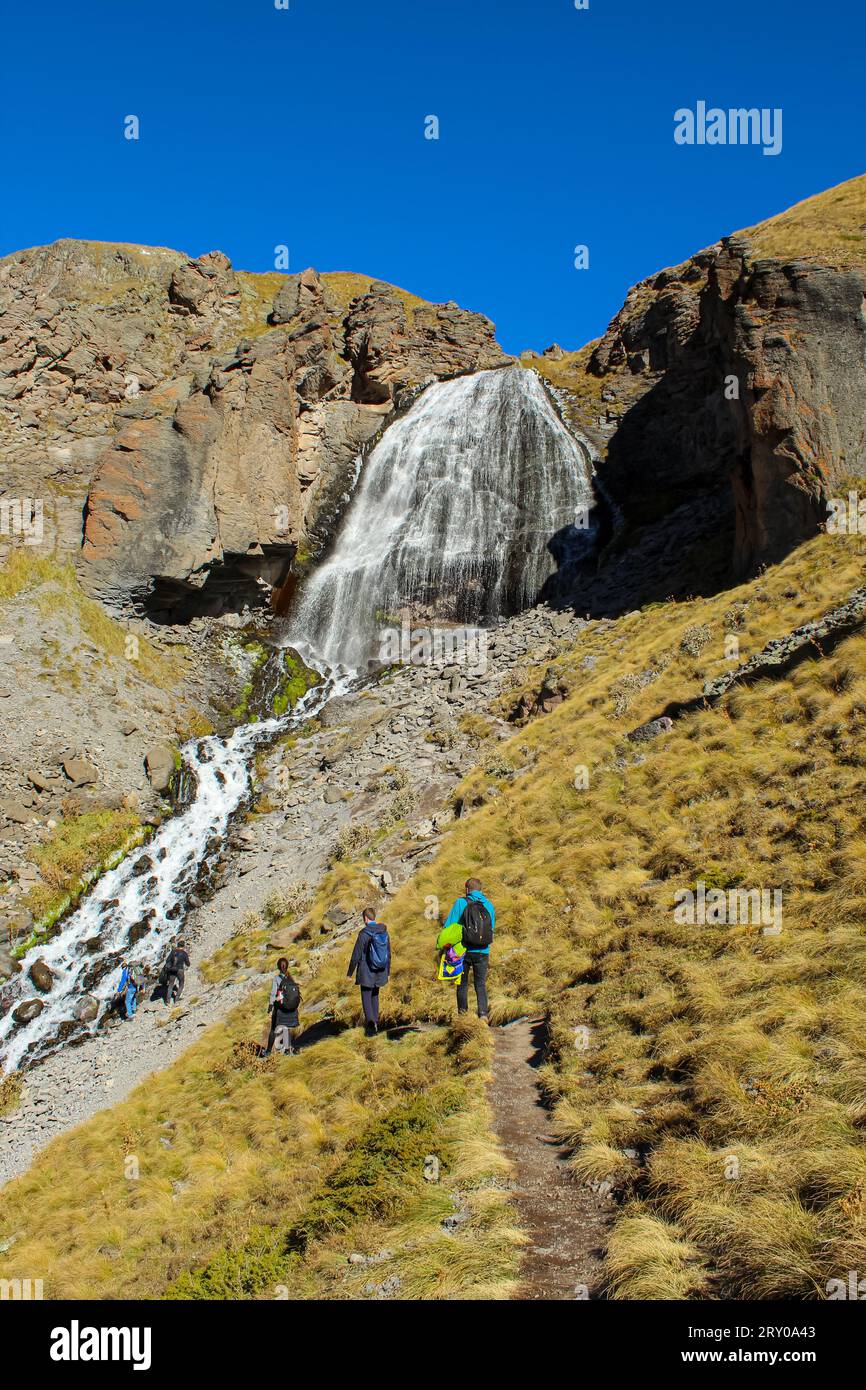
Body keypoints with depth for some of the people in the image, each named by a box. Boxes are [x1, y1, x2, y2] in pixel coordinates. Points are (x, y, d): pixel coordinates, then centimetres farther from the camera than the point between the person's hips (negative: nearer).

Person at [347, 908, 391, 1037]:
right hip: (380, 973, 5)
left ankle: (371, 1024, -16)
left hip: (366, 973, -5)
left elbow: (356, 955, -12)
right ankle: (375, 1023, 24)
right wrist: (387, 972, 19)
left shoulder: (363, 933, -16)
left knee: (366, 999, 0)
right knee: (374, 997, 20)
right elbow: (389, 954, 8)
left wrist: (350, 973, -2)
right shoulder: (384, 932, 1)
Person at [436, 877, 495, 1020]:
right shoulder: (489, 905, 5)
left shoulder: (461, 903, -5)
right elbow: (492, 929, 13)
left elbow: (448, 926, -9)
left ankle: (463, 1012, 15)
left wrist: (442, 945, 0)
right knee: (481, 984, 9)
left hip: (464, 950, -2)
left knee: (462, 983, 14)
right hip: (483, 952, 2)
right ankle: (483, 1013, -7)